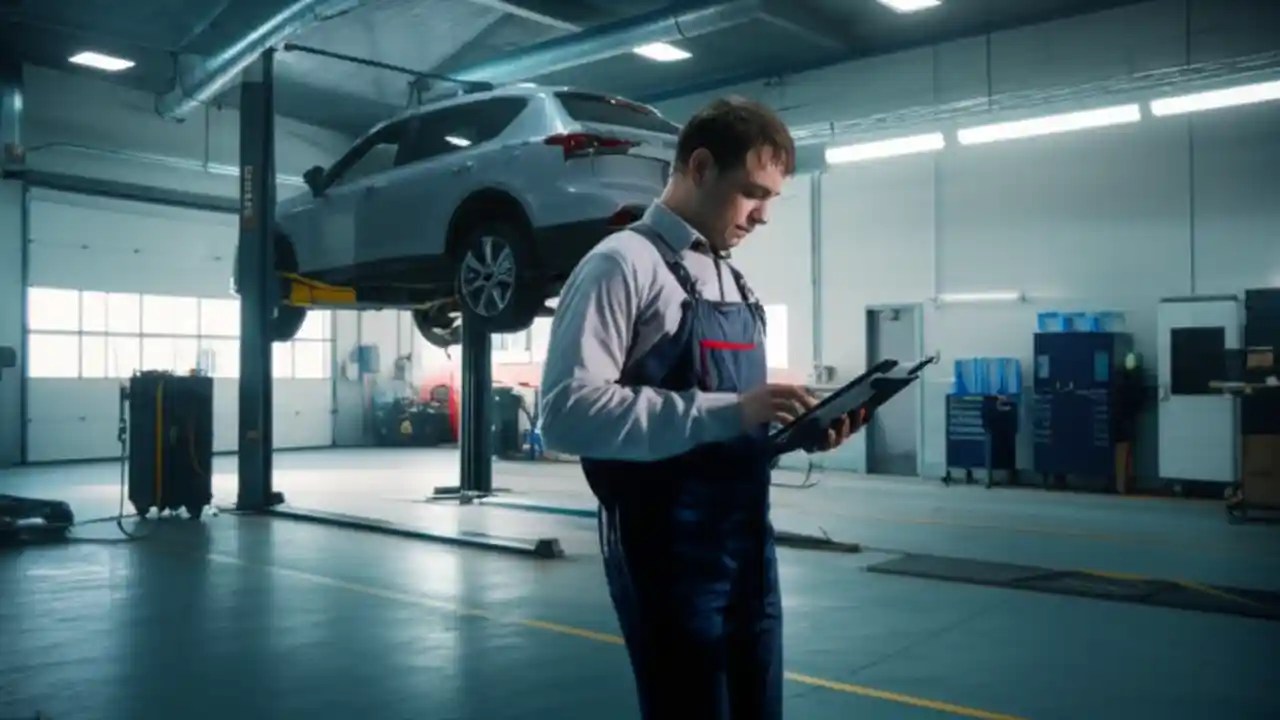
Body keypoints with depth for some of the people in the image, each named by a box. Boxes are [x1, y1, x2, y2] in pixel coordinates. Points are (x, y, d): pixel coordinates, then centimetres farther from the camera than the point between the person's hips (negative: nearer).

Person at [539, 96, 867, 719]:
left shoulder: (734, 283, 16)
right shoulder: (623, 264, -10)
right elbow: (567, 412, -22)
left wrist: (795, 428, 2)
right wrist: (728, 412, -25)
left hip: (749, 548, 8)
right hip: (668, 556, -8)